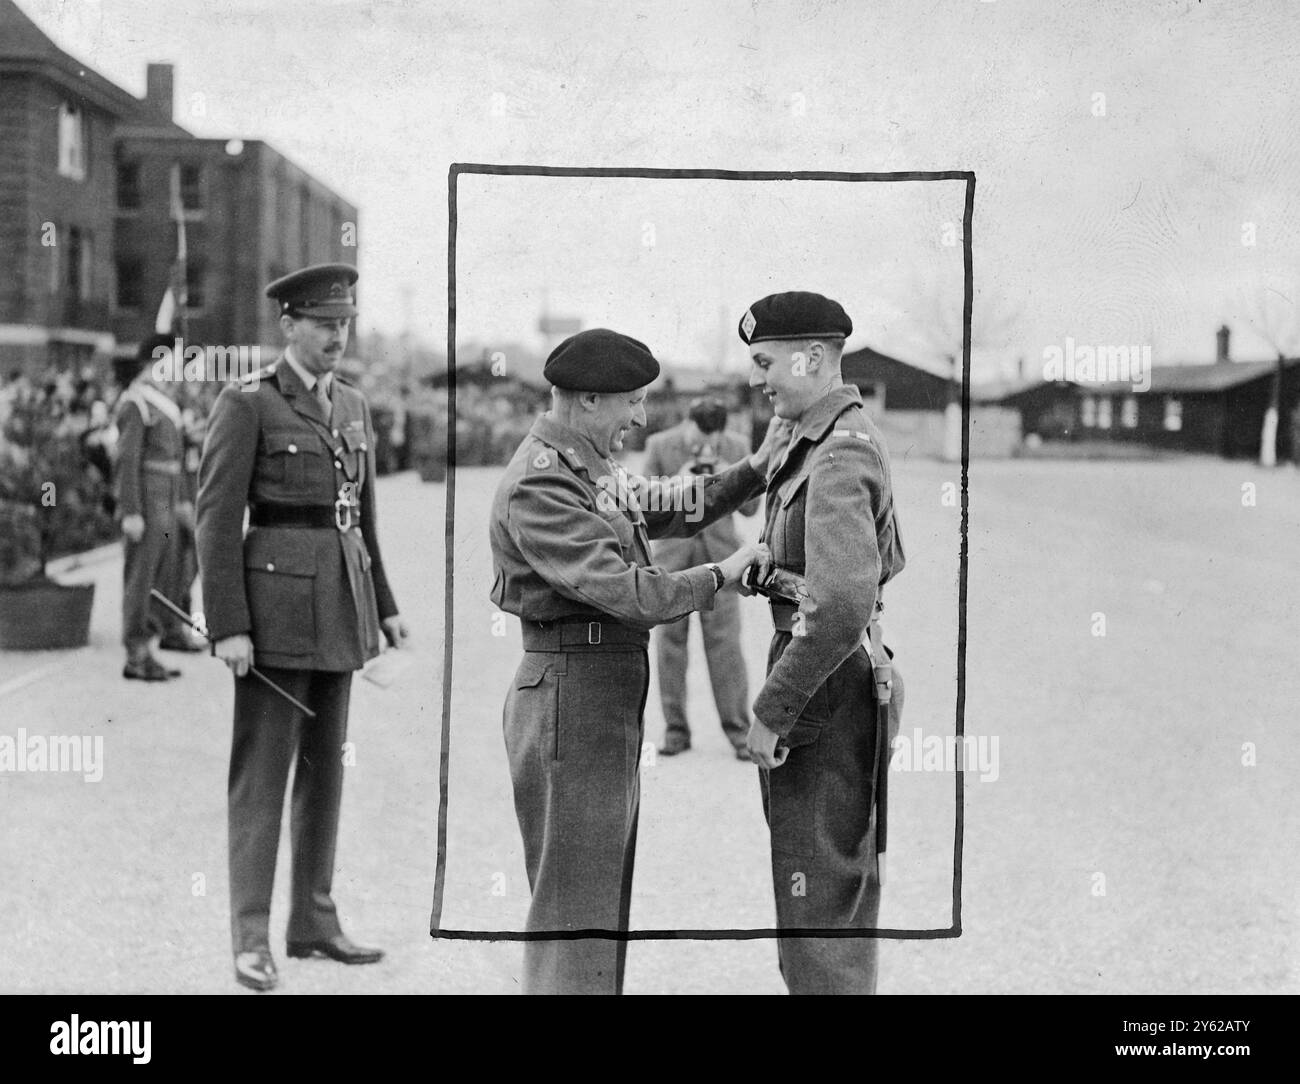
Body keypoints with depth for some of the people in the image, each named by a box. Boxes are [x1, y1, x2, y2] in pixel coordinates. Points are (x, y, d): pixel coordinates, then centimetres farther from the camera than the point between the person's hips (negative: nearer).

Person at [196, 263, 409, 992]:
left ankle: (315, 920, 20)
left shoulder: (354, 405, 14)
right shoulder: (246, 405, -7)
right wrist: (227, 627, -17)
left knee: (326, 765, 11)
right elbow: (217, 520, -11)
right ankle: (252, 938, 3)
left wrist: (384, 603, 16)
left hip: (342, 604, 7)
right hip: (277, 602, -7)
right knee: (263, 772, -2)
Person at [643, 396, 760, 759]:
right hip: (673, 555, 0)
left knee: (725, 642, -5)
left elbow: (750, 507, 3)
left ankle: (738, 730, 1)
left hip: (719, 555, 0)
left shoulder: (737, 447, -1)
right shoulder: (659, 445, -4)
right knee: (669, 641, 2)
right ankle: (676, 729, 10)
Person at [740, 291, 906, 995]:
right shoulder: (856, 436, 13)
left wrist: (769, 709, -25)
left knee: (816, 895, -4)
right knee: (849, 878, 20)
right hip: (855, 676, 11)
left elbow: (842, 605, -31)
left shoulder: (838, 456, -20)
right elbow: (886, 565, 24)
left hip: (824, 691, -11)